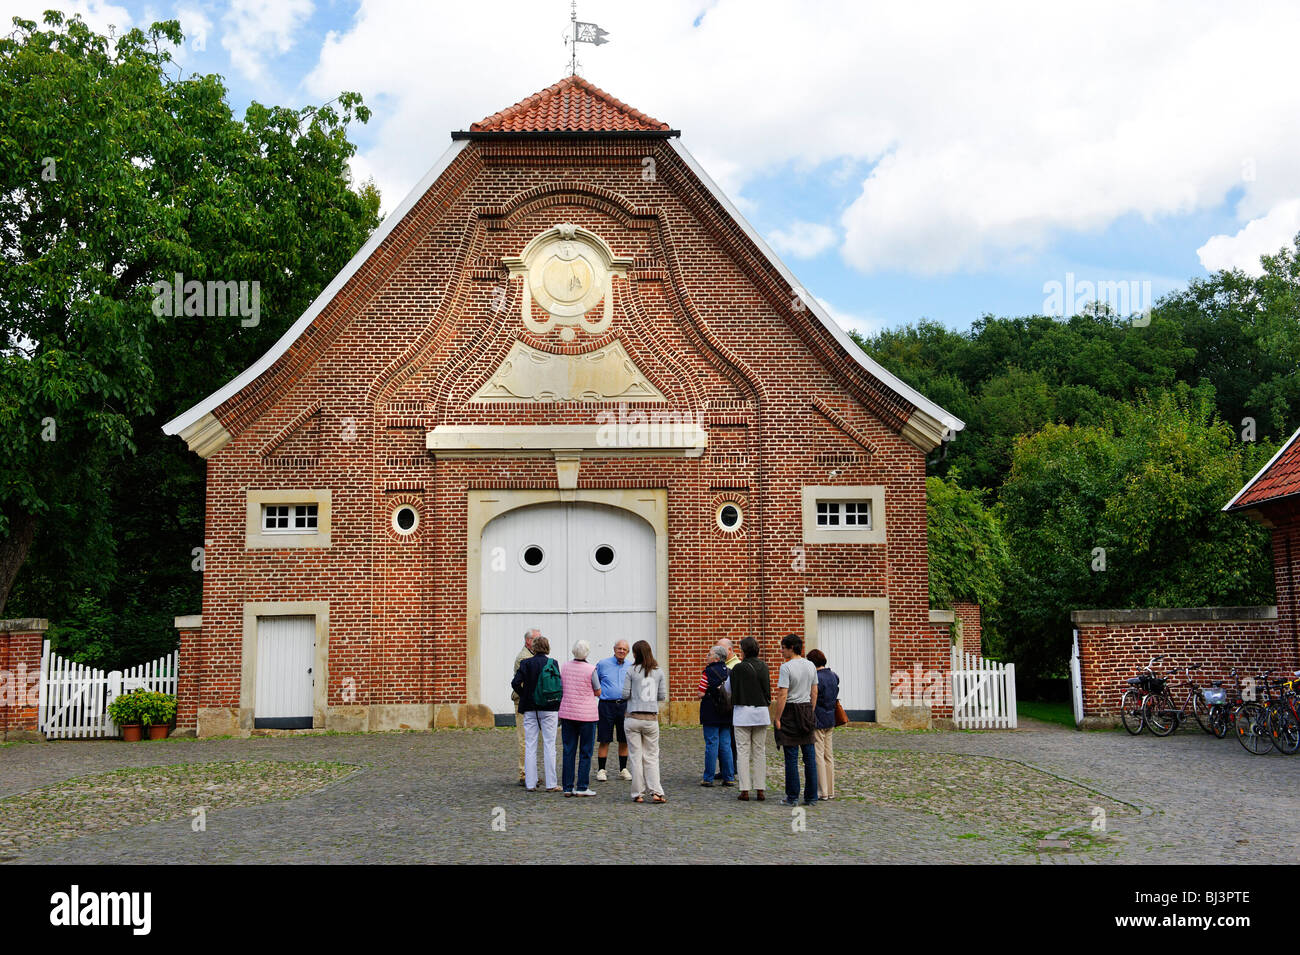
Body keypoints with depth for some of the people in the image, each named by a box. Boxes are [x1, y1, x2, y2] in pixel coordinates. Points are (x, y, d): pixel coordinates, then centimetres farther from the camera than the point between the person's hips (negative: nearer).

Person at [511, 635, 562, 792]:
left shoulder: (526, 663, -1)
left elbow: (515, 683, -10)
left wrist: (524, 696, 5)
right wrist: (559, 708, 4)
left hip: (530, 709, 1)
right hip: (549, 708, -1)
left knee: (530, 746, 7)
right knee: (549, 745, 3)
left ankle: (530, 783, 7)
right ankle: (550, 784, 3)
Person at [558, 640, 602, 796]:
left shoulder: (565, 666, 2)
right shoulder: (590, 669, -12)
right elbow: (598, 693, -1)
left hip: (567, 713, 4)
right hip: (586, 715, -4)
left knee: (568, 752, 8)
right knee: (585, 753, 4)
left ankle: (567, 787, 9)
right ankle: (582, 787, 3)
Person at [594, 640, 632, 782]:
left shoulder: (630, 667, 8)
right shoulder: (603, 664, 1)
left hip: (624, 706, 3)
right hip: (606, 705, -3)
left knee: (624, 740, 7)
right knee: (604, 740, -1)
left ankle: (623, 769, 18)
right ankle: (601, 770, 7)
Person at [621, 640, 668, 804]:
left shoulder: (631, 670, -6)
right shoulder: (658, 671, 3)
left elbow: (625, 694, -6)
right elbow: (663, 696, 4)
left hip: (634, 718, -2)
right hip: (652, 718, 2)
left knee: (635, 757, 5)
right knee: (652, 757, 9)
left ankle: (638, 794, 7)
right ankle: (656, 792, 0)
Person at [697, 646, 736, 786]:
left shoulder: (708, 672, -11)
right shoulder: (729, 672, 7)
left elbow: (701, 694, -13)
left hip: (711, 714, -5)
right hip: (726, 715, 5)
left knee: (711, 744, -2)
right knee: (726, 744, 9)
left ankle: (708, 778, 1)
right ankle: (729, 777, 11)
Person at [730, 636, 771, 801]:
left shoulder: (738, 668, -9)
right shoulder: (763, 666, 3)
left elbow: (734, 692, -3)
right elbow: (768, 690, 9)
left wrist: (732, 706, 13)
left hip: (742, 711, -4)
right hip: (761, 712, 4)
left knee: (743, 751, 1)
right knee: (760, 752, 8)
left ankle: (745, 791, -1)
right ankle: (760, 790, 7)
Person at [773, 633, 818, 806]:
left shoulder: (786, 667, -13)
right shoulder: (811, 666, 8)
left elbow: (782, 696, -16)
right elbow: (814, 693, 12)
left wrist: (777, 718, -11)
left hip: (790, 712, -6)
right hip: (807, 710, 6)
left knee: (791, 756, 0)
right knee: (810, 755, 8)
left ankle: (792, 797, 4)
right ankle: (811, 797, 12)